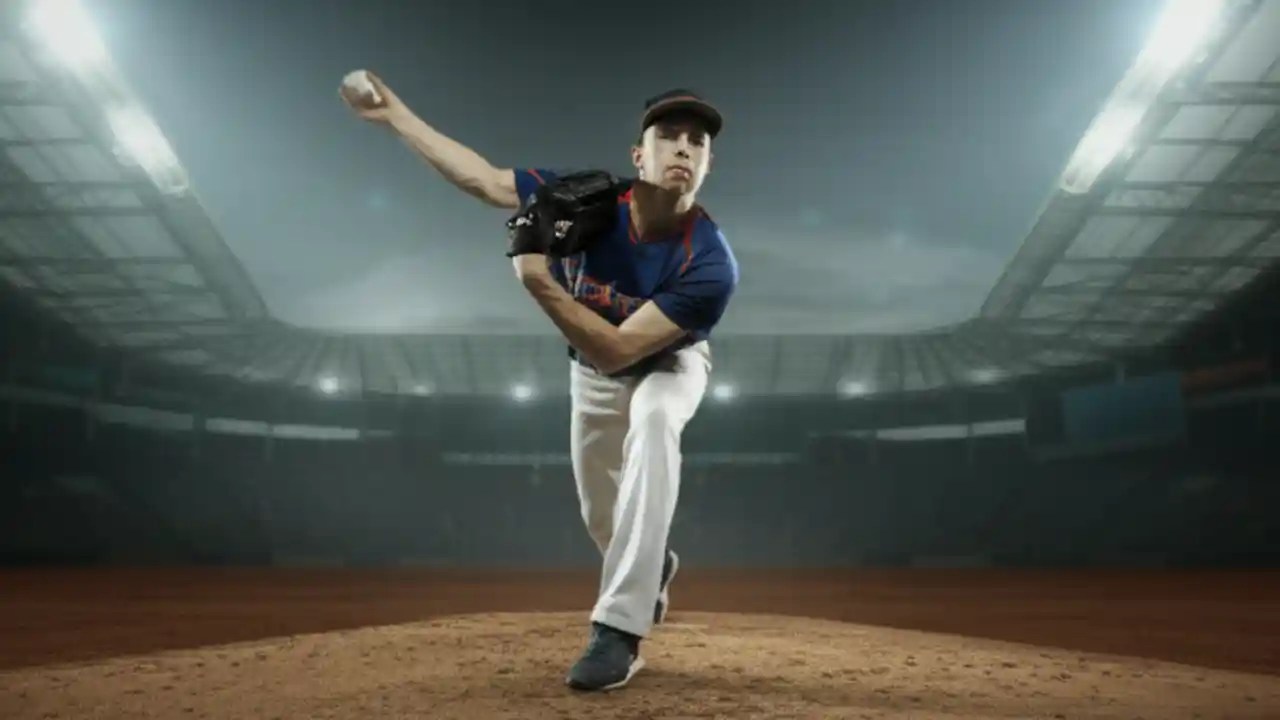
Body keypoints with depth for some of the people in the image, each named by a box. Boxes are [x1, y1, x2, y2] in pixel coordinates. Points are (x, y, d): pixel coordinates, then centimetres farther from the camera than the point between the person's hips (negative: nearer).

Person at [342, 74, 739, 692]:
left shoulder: (710, 266, -40)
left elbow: (618, 351, -42)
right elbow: (484, 179, -20)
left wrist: (540, 283, -47)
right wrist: (396, 115, -18)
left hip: (668, 364, -3)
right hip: (591, 370, 4)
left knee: (653, 421, -38)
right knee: (601, 516, 13)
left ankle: (619, 628, -35)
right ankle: (653, 567, 51)